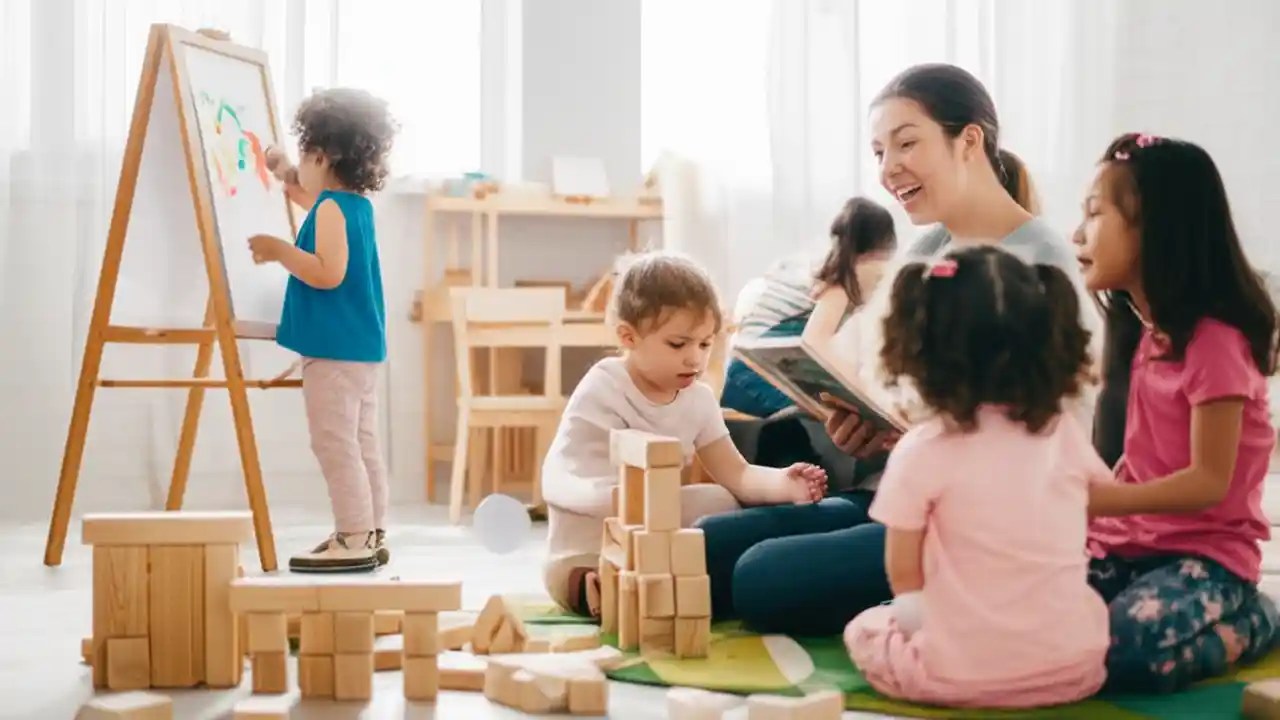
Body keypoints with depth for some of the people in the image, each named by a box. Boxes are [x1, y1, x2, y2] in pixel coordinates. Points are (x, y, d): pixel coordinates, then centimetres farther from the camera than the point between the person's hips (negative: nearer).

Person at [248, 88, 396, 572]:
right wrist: (287, 177, 35)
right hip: (361, 345, 10)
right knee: (361, 443, 12)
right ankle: (371, 535, 17)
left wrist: (280, 251, -18)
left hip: (334, 349, -10)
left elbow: (328, 273, -25)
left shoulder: (330, 208, -15)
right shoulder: (356, 204, 14)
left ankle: (354, 540, -6)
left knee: (335, 445, -7)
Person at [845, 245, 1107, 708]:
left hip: (962, 674, -2)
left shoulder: (921, 450, -13)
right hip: (1074, 666, 3)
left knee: (861, 630, 23)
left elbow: (905, 578, -7)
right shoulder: (1065, 434, 0)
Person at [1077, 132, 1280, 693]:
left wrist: (1100, 500, -24)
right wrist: (1085, 499, -4)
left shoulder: (1213, 341, -16)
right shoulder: (1147, 333, 11)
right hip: (1132, 540, 8)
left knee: (1121, 650, -32)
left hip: (1205, 553, -8)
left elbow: (1209, 481, -18)